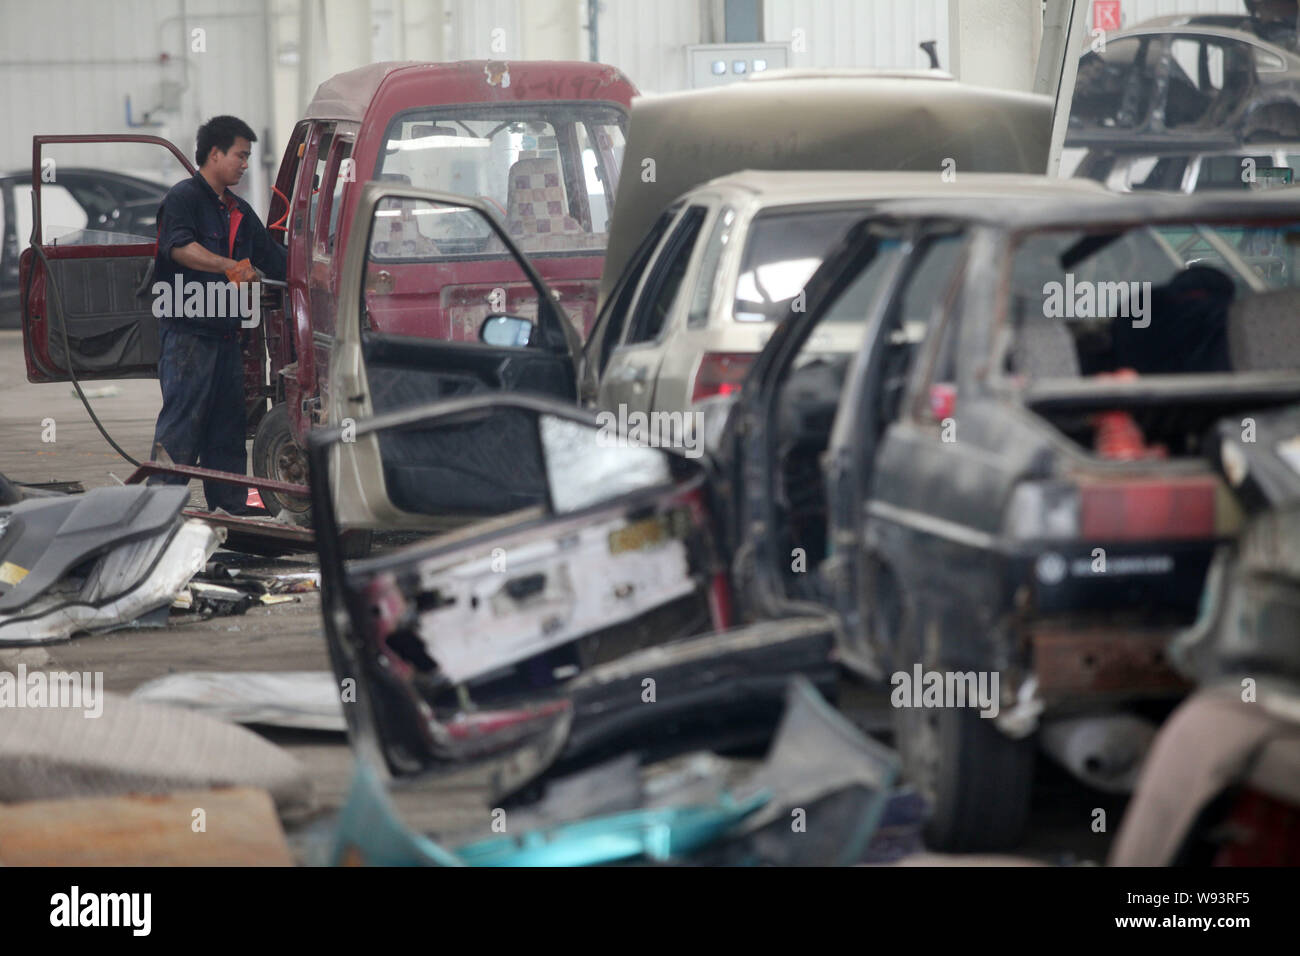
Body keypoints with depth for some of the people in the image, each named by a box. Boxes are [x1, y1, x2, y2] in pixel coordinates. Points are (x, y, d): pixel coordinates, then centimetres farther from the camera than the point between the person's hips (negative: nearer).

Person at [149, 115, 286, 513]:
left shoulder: (239, 212, 20)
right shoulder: (185, 197, -6)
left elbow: (275, 260, 25)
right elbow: (180, 247, -24)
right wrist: (229, 266, -34)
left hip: (226, 332, 8)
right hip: (187, 332, -8)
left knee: (228, 422, 10)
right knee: (181, 421, -10)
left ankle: (230, 507, 15)